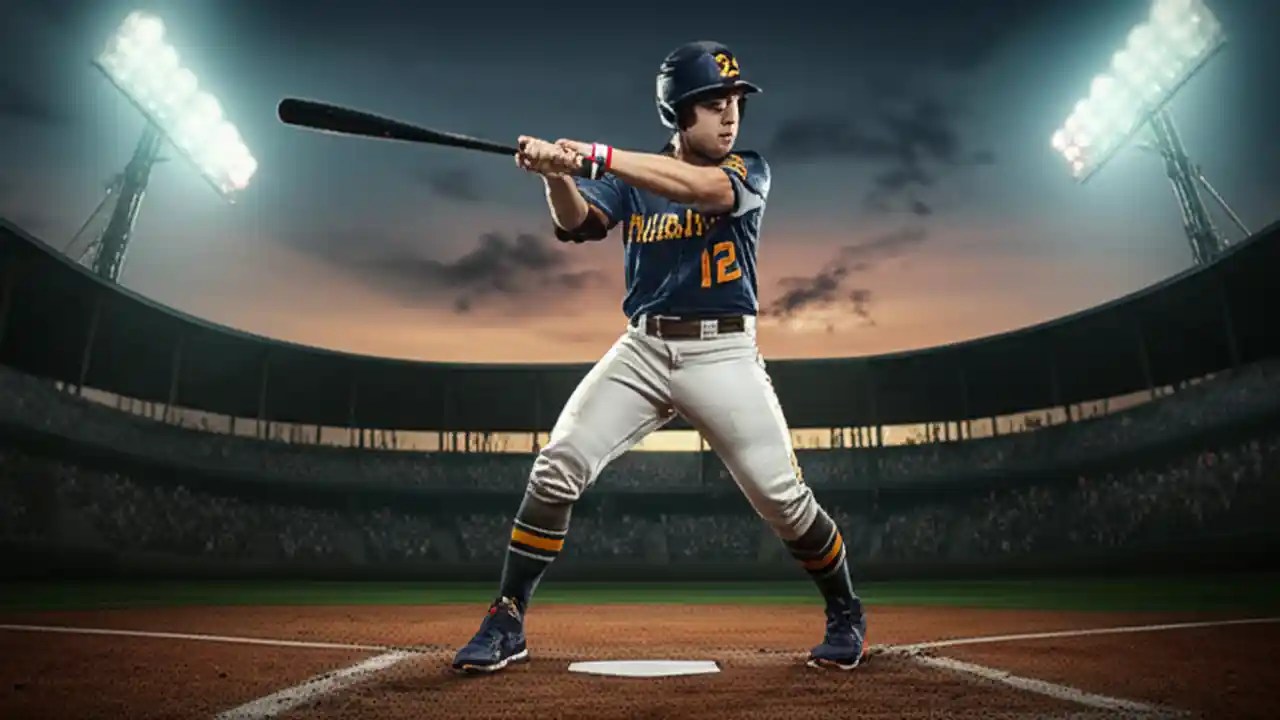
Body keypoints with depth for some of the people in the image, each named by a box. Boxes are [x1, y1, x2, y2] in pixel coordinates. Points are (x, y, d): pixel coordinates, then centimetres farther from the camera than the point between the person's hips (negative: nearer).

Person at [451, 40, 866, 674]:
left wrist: (596, 158, -30)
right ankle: (506, 624, 6)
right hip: (642, 349, 2)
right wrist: (556, 173, -29)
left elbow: (702, 188, -22)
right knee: (556, 468, -10)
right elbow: (578, 223, -8)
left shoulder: (750, 171, 1)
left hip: (723, 353, -2)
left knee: (781, 496, -4)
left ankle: (845, 613, 25)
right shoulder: (631, 177, 9)